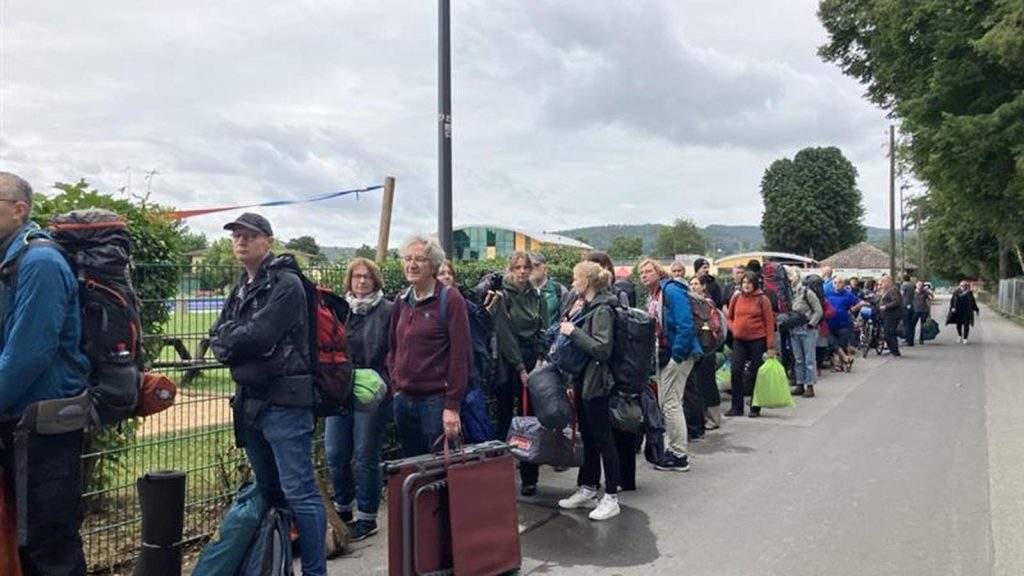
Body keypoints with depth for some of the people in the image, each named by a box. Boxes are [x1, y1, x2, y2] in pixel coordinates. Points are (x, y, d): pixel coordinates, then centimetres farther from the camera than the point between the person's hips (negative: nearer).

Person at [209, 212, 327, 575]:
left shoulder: (286, 284, -9)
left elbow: (258, 336, -19)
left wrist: (229, 337, -1)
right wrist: (239, 341, -10)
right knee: (267, 490, 18)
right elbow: (218, 338, 10)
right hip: (249, 400, 9)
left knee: (299, 492, -7)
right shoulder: (241, 289, 17)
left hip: (284, 400, -9)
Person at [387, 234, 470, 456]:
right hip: (403, 401, 6)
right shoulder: (401, 300, 9)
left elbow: (460, 356, -12)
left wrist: (452, 406, -15)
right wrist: (396, 387, 7)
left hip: (436, 400, -6)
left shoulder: (450, 299, -9)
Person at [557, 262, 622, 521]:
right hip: (582, 380, 9)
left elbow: (602, 348, -23)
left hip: (596, 383, -9)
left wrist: (574, 331, -20)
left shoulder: (602, 310, -15)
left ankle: (611, 498, 7)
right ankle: (588, 490, 27)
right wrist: (571, 320, 7)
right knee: (588, 437, 16)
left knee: (603, 438, -2)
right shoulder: (586, 307, 10)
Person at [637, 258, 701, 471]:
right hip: (662, 354, 10)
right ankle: (672, 450, 25)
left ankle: (679, 456, 3)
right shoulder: (652, 296, 13)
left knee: (671, 404, -6)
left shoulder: (671, 291, -15)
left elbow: (685, 325, -22)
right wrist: (654, 354, 9)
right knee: (664, 405, 14)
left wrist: (677, 355, -21)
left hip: (678, 354, -10)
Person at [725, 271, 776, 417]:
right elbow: (729, 317, 16)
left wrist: (770, 346, -10)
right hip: (739, 340, 3)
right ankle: (736, 407, 7)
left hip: (757, 340, -3)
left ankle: (755, 408, 15)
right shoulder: (736, 297, 4)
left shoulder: (762, 299, -6)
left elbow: (769, 323, -6)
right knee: (736, 372, -3)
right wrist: (733, 328, -4)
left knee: (756, 374, 4)